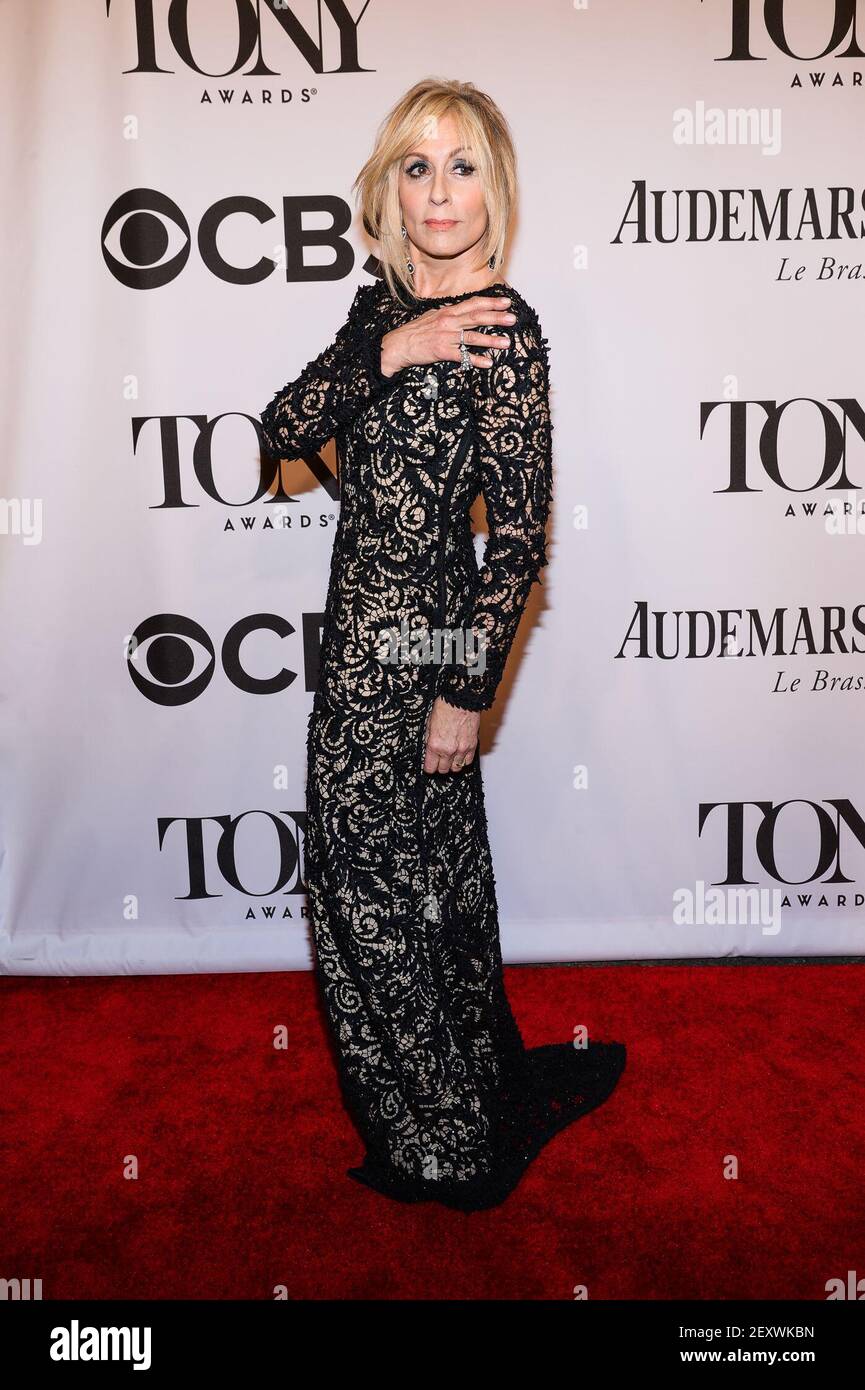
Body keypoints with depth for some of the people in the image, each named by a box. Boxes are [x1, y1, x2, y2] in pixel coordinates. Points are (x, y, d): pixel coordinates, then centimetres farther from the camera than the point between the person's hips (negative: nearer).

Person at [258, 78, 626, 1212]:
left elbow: (521, 533, -17)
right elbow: (283, 429, -2)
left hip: (424, 636, -8)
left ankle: (446, 1143, 28)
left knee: (379, 884, 4)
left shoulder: (502, 327, -13)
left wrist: (466, 691, -17)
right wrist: (386, 354, -17)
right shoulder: (381, 309, 10)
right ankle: (486, 1088, 42)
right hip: (363, 627, 8)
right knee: (425, 874, 19)